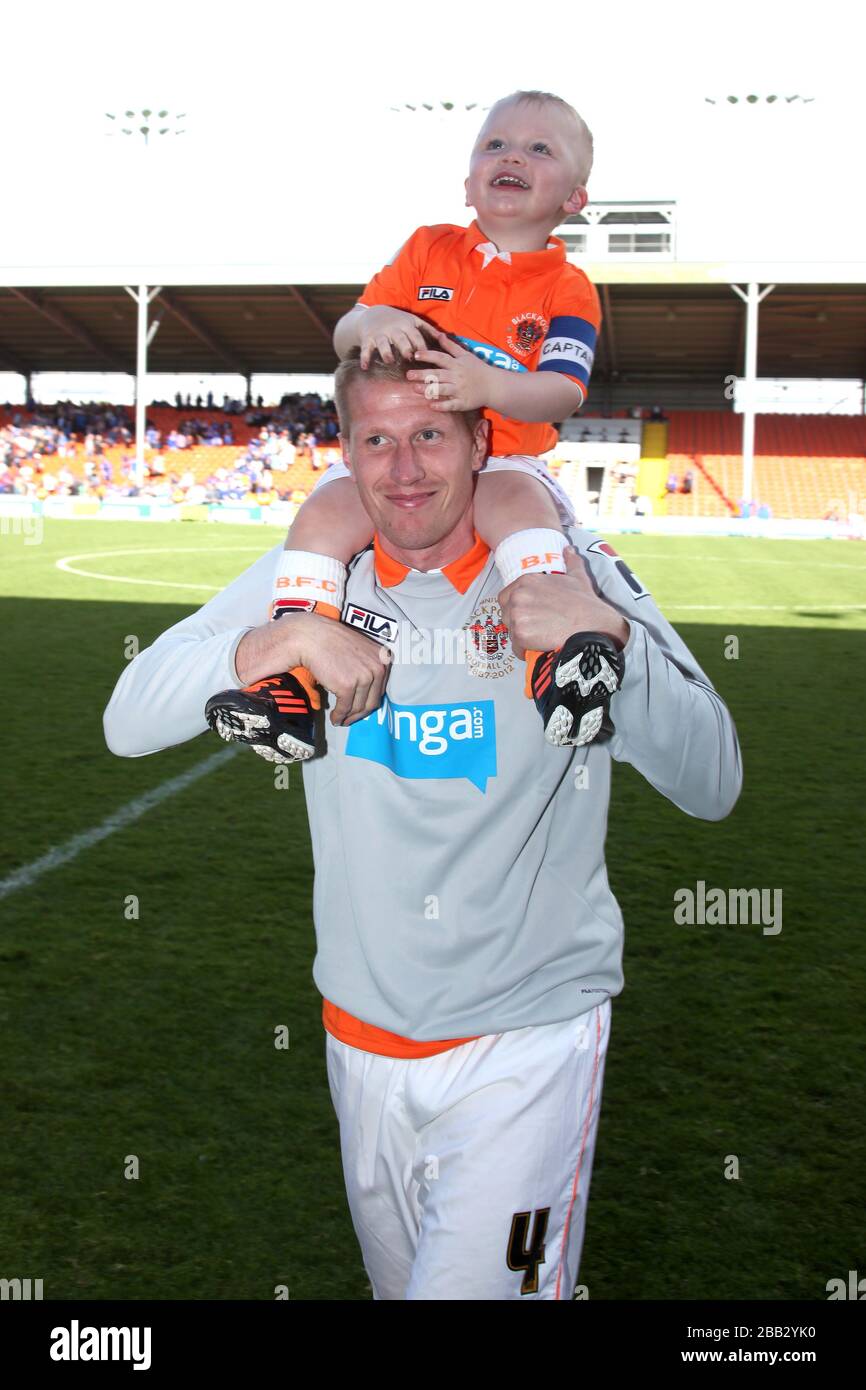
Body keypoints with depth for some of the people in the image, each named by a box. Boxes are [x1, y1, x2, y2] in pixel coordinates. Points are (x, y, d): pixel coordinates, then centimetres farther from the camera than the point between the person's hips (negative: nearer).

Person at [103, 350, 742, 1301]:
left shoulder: (571, 574, -10)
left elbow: (712, 785, -14)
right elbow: (128, 724, -9)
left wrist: (611, 640, -31)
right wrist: (277, 641, -26)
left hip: (526, 1041, -3)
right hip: (362, 1034, 4)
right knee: (398, 1281, 23)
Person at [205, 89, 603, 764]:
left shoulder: (568, 290, 1)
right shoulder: (429, 250, 10)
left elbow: (561, 394, -14)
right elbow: (345, 333, 6)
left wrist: (489, 385, -34)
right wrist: (370, 323, -20)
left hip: (502, 460, -3)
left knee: (518, 503, -37)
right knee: (324, 513, -22)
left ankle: (561, 652, -38)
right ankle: (293, 670, -19)